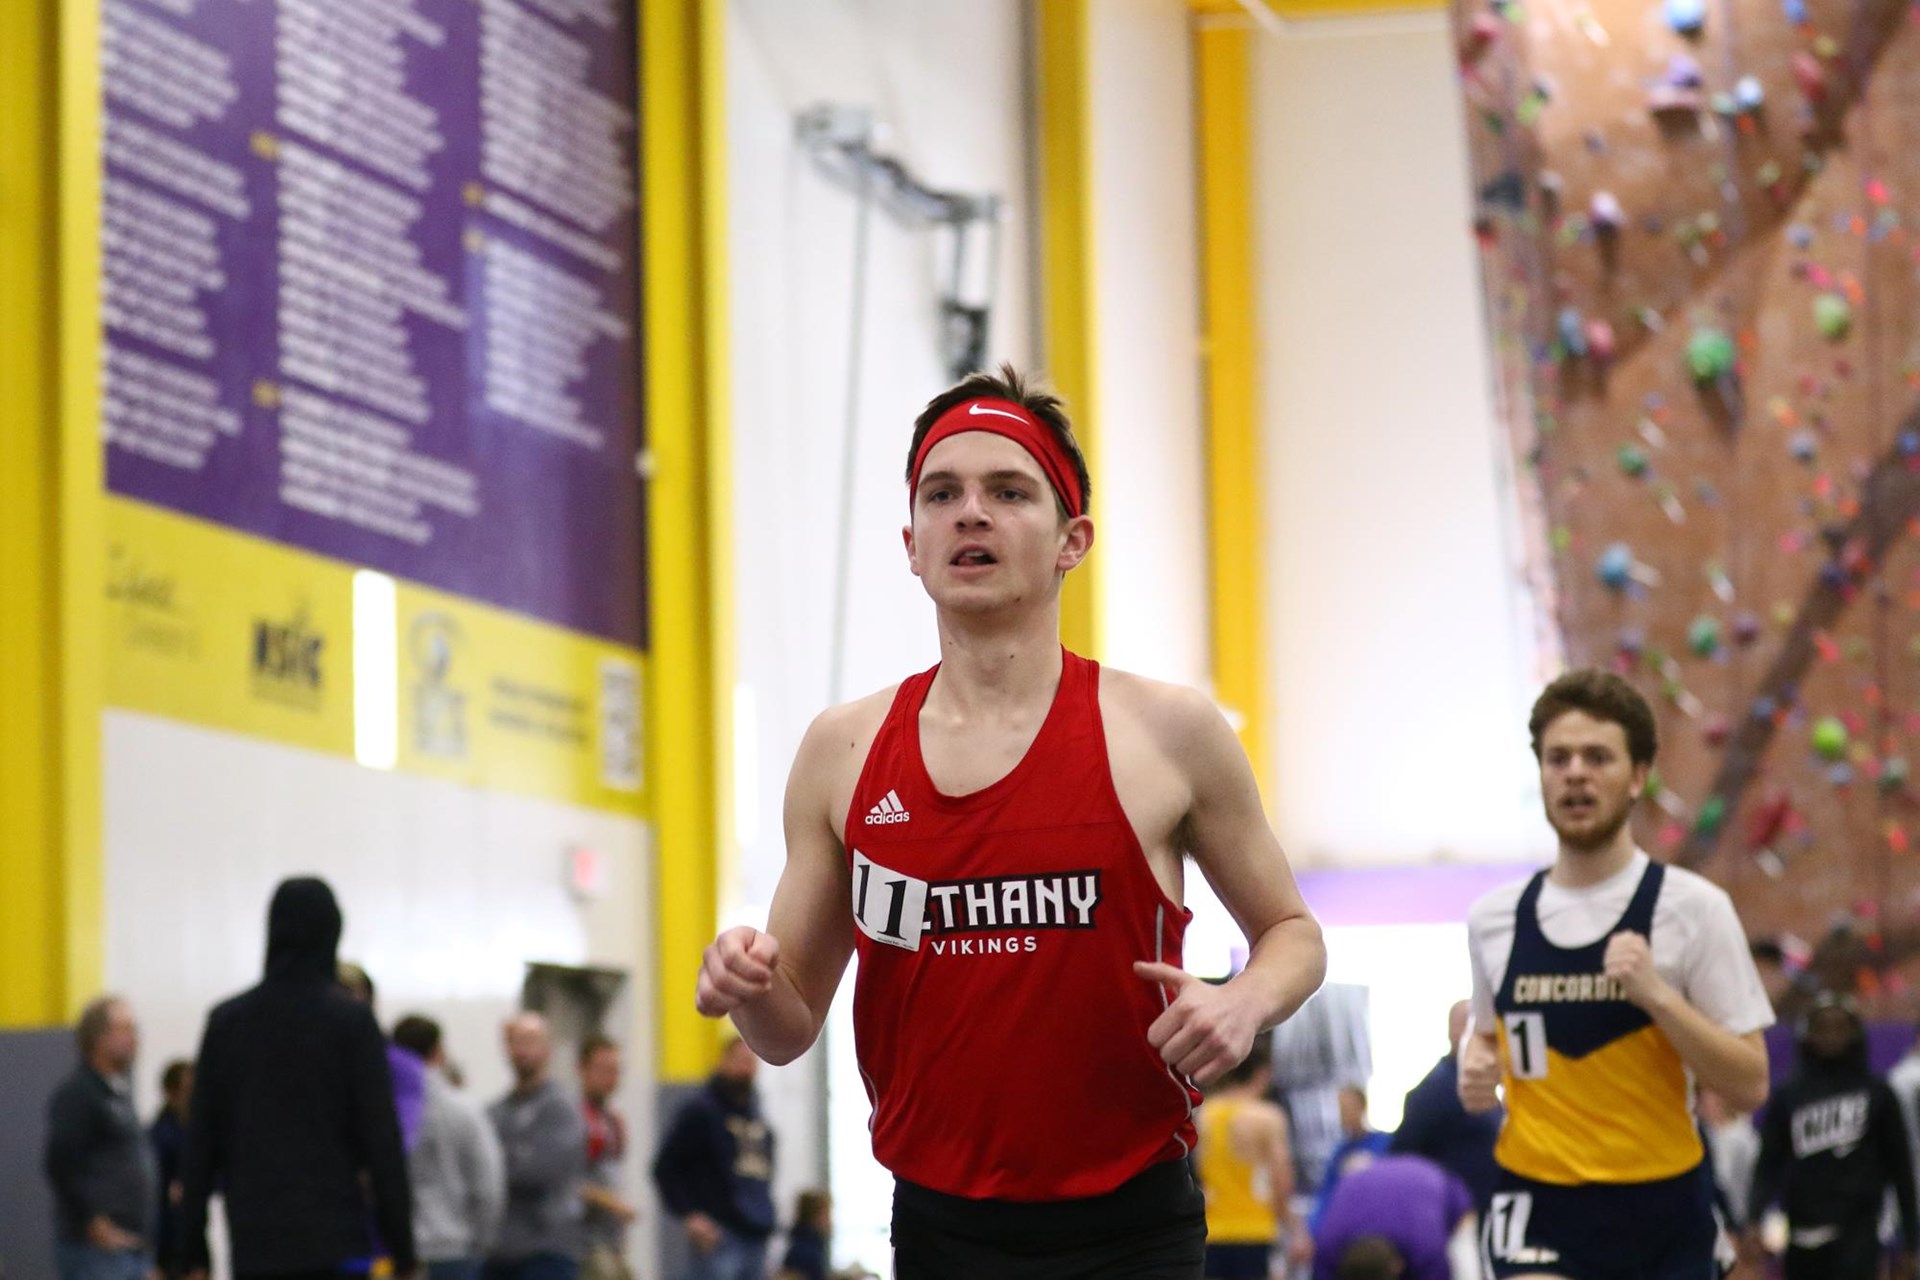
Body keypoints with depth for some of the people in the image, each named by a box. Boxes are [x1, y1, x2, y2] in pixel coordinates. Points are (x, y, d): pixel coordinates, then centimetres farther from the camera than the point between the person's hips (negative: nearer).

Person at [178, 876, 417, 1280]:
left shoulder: (226, 1020, 7)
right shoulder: (351, 1020, -4)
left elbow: (201, 1143, 7)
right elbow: (382, 1139, -7)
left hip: (253, 1246, 4)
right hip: (334, 1240, -4)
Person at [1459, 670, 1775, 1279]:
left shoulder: (1693, 907, -6)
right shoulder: (1493, 919, 4)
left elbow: (1751, 1084, -8)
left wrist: (1656, 995, -21)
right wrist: (1477, 1067, 1)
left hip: (1661, 1207, -1)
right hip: (1539, 1208, 1)